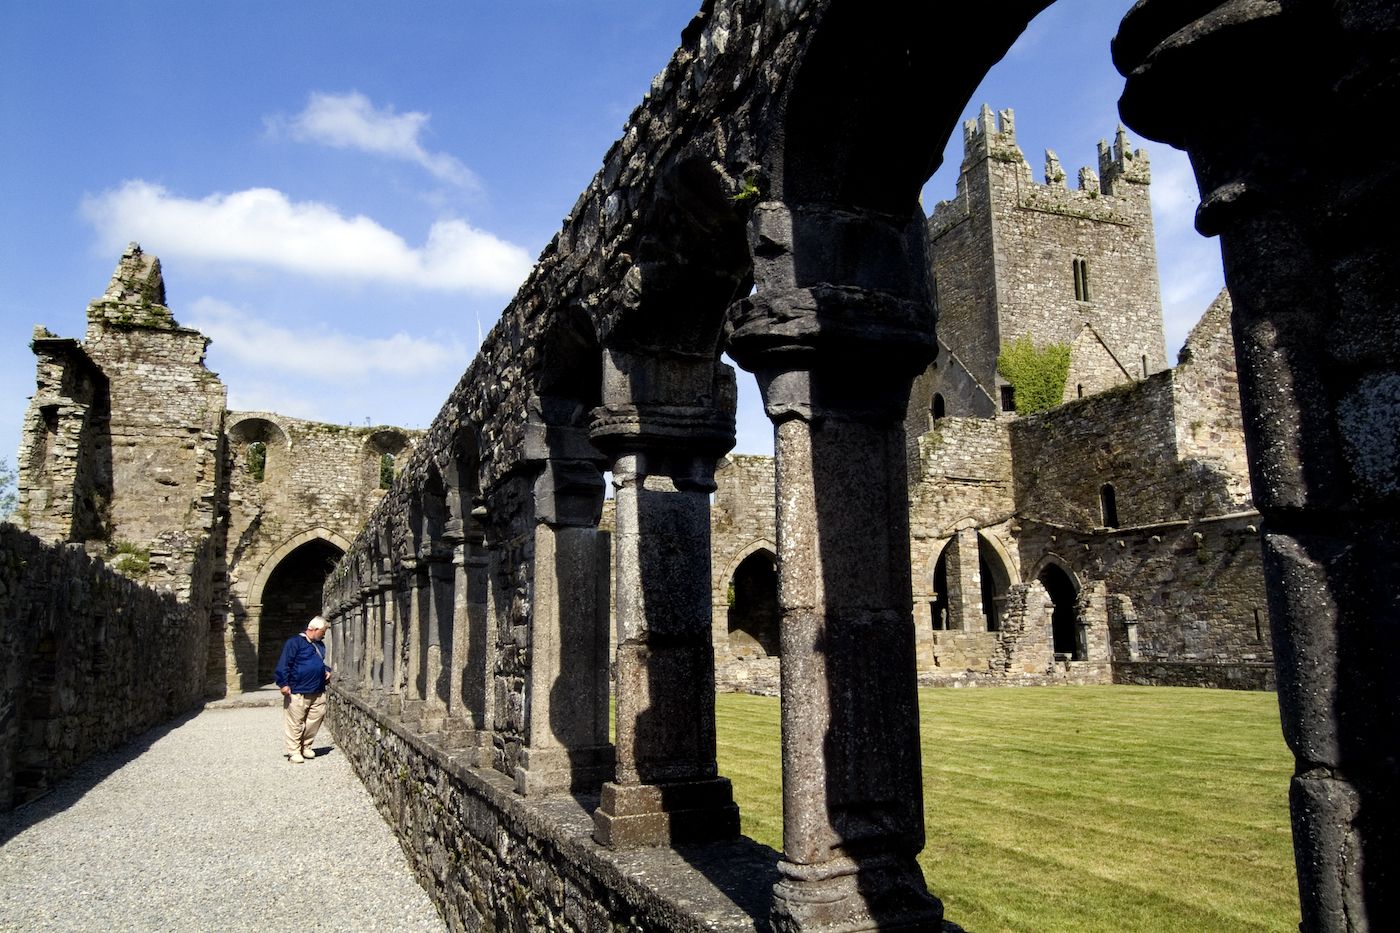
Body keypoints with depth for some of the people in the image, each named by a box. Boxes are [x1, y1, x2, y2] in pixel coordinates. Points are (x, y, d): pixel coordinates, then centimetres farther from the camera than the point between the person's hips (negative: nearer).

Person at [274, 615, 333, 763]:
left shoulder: (320, 645, 17)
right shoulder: (295, 642, -8)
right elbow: (284, 664, -12)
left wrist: (326, 670, 12)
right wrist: (284, 683, -17)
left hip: (318, 692, 8)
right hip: (298, 692, -7)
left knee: (316, 719, 7)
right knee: (295, 723, -2)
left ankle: (305, 747, 23)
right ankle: (294, 751, 8)